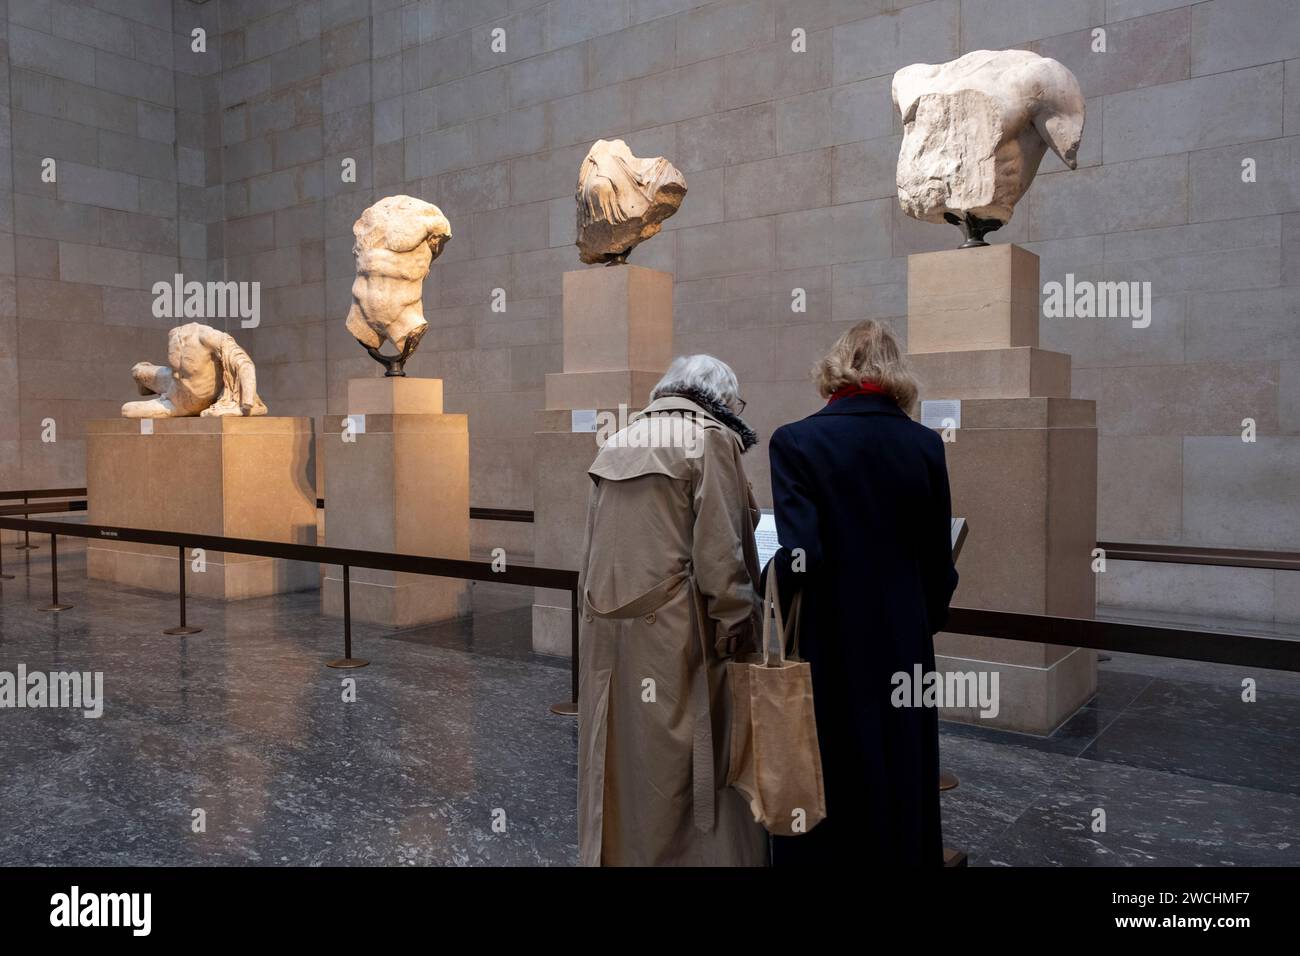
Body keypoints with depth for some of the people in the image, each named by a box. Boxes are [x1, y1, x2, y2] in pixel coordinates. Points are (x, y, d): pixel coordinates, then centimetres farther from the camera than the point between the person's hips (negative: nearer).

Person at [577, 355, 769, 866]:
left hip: (605, 626, 7)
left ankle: (612, 851, 26)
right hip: (671, 630, -6)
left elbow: (599, 543, 15)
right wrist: (737, 626, -6)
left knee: (617, 763, 15)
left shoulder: (616, 443, 14)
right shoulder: (710, 439, -6)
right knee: (677, 761, 3)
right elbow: (719, 550, -12)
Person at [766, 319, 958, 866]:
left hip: (828, 650, -3)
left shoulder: (796, 441, -12)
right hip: (905, 647, 4)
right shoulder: (925, 444, 0)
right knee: (900, 786, 18)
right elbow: (939, 561, 4)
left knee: (827, 795, 10)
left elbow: (801, 555, -20)